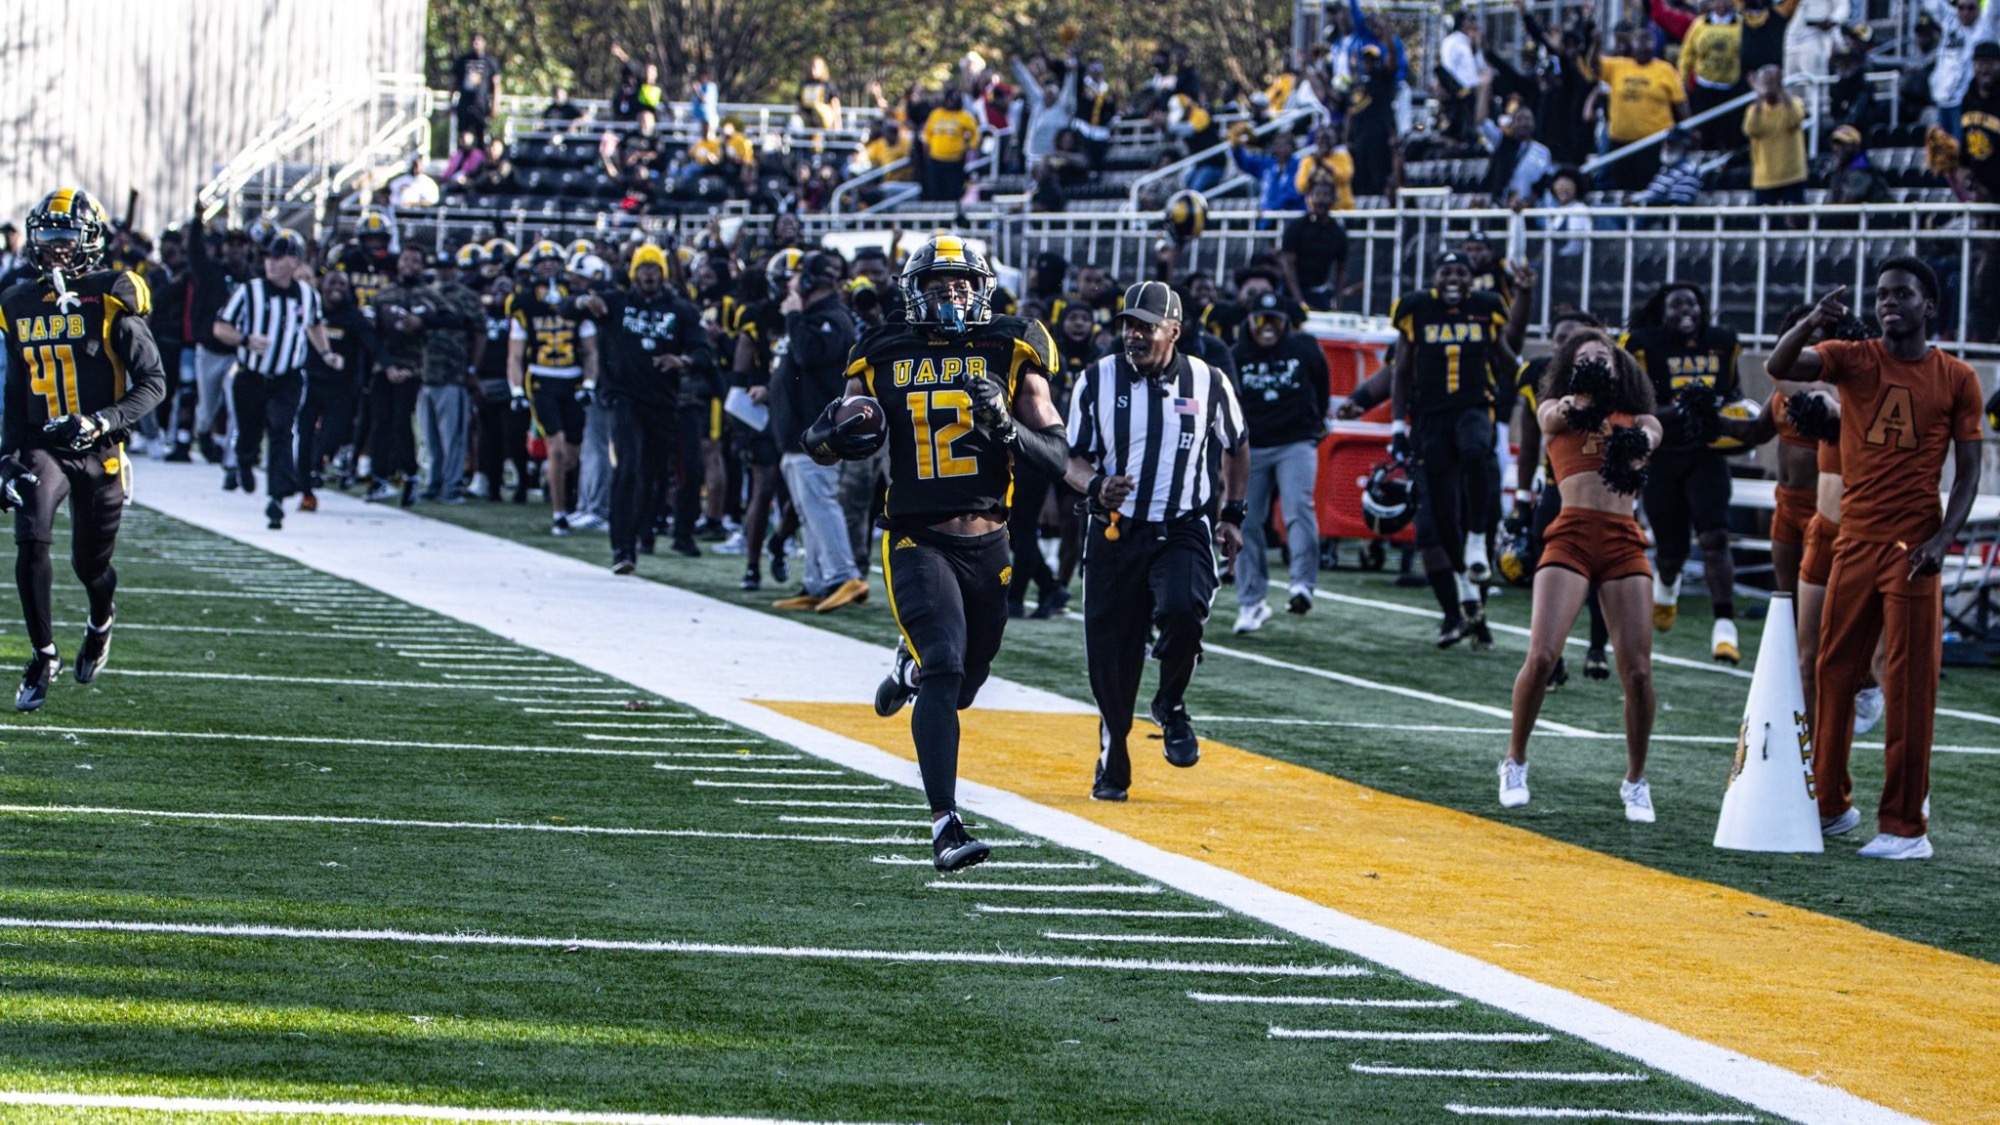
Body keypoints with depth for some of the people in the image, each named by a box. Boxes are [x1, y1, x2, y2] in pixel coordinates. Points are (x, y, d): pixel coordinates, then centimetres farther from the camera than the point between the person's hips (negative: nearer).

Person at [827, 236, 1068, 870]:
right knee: (944, 674, -22)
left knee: (960, 689, 16)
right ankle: (944, 824, -22)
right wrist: (839, 431, -14)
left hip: (989, 546, 3)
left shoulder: (1010, 355, 3)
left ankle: (910, 668, 53)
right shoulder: (884, 359, 3)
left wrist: (1005, 426, -19)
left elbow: (1057, 458, -1)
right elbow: (819, 446, 10)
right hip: (919, 544, -3)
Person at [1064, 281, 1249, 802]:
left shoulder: (1208, 383, 0)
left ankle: (1171, 707, 1)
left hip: (1183, 530, -1)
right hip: (1115, 532, 1)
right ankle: (1111, 766, 20)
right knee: (1111, 656, 1)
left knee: (1182, 610, -28)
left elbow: (1236, 448, 17)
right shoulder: (1097, 381, 0)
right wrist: (1096, 486, -20)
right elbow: (1073, 459, 2)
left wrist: (1232, 514, 9)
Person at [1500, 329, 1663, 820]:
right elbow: (1553, 417, -6)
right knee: (1541, 655, -14)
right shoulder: (1555, 409, 18)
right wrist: (1576, 404, -29)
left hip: (1623, 540, 1)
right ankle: (1515, 762, 8)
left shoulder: (1635, 418, 20)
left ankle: (1636, 780, 11)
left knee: (1637, 670, -6)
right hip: (1572, 535, -1)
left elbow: (1648, 435, -3)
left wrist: (1634, 443, -27)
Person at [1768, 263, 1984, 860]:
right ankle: (1831, 804, 23)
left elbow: (1968, 471, 2)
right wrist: (1812, 322, -30)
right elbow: (1779, 366, -11)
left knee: (1910, 685, -5)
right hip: (1854, 541, 3)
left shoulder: (1956, 379, 2)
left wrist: (1942, 539, -12)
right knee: (1835, 673, 9)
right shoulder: (1853, 358, 5)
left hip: (1913, 547, -3)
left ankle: (1906, 826, -2)